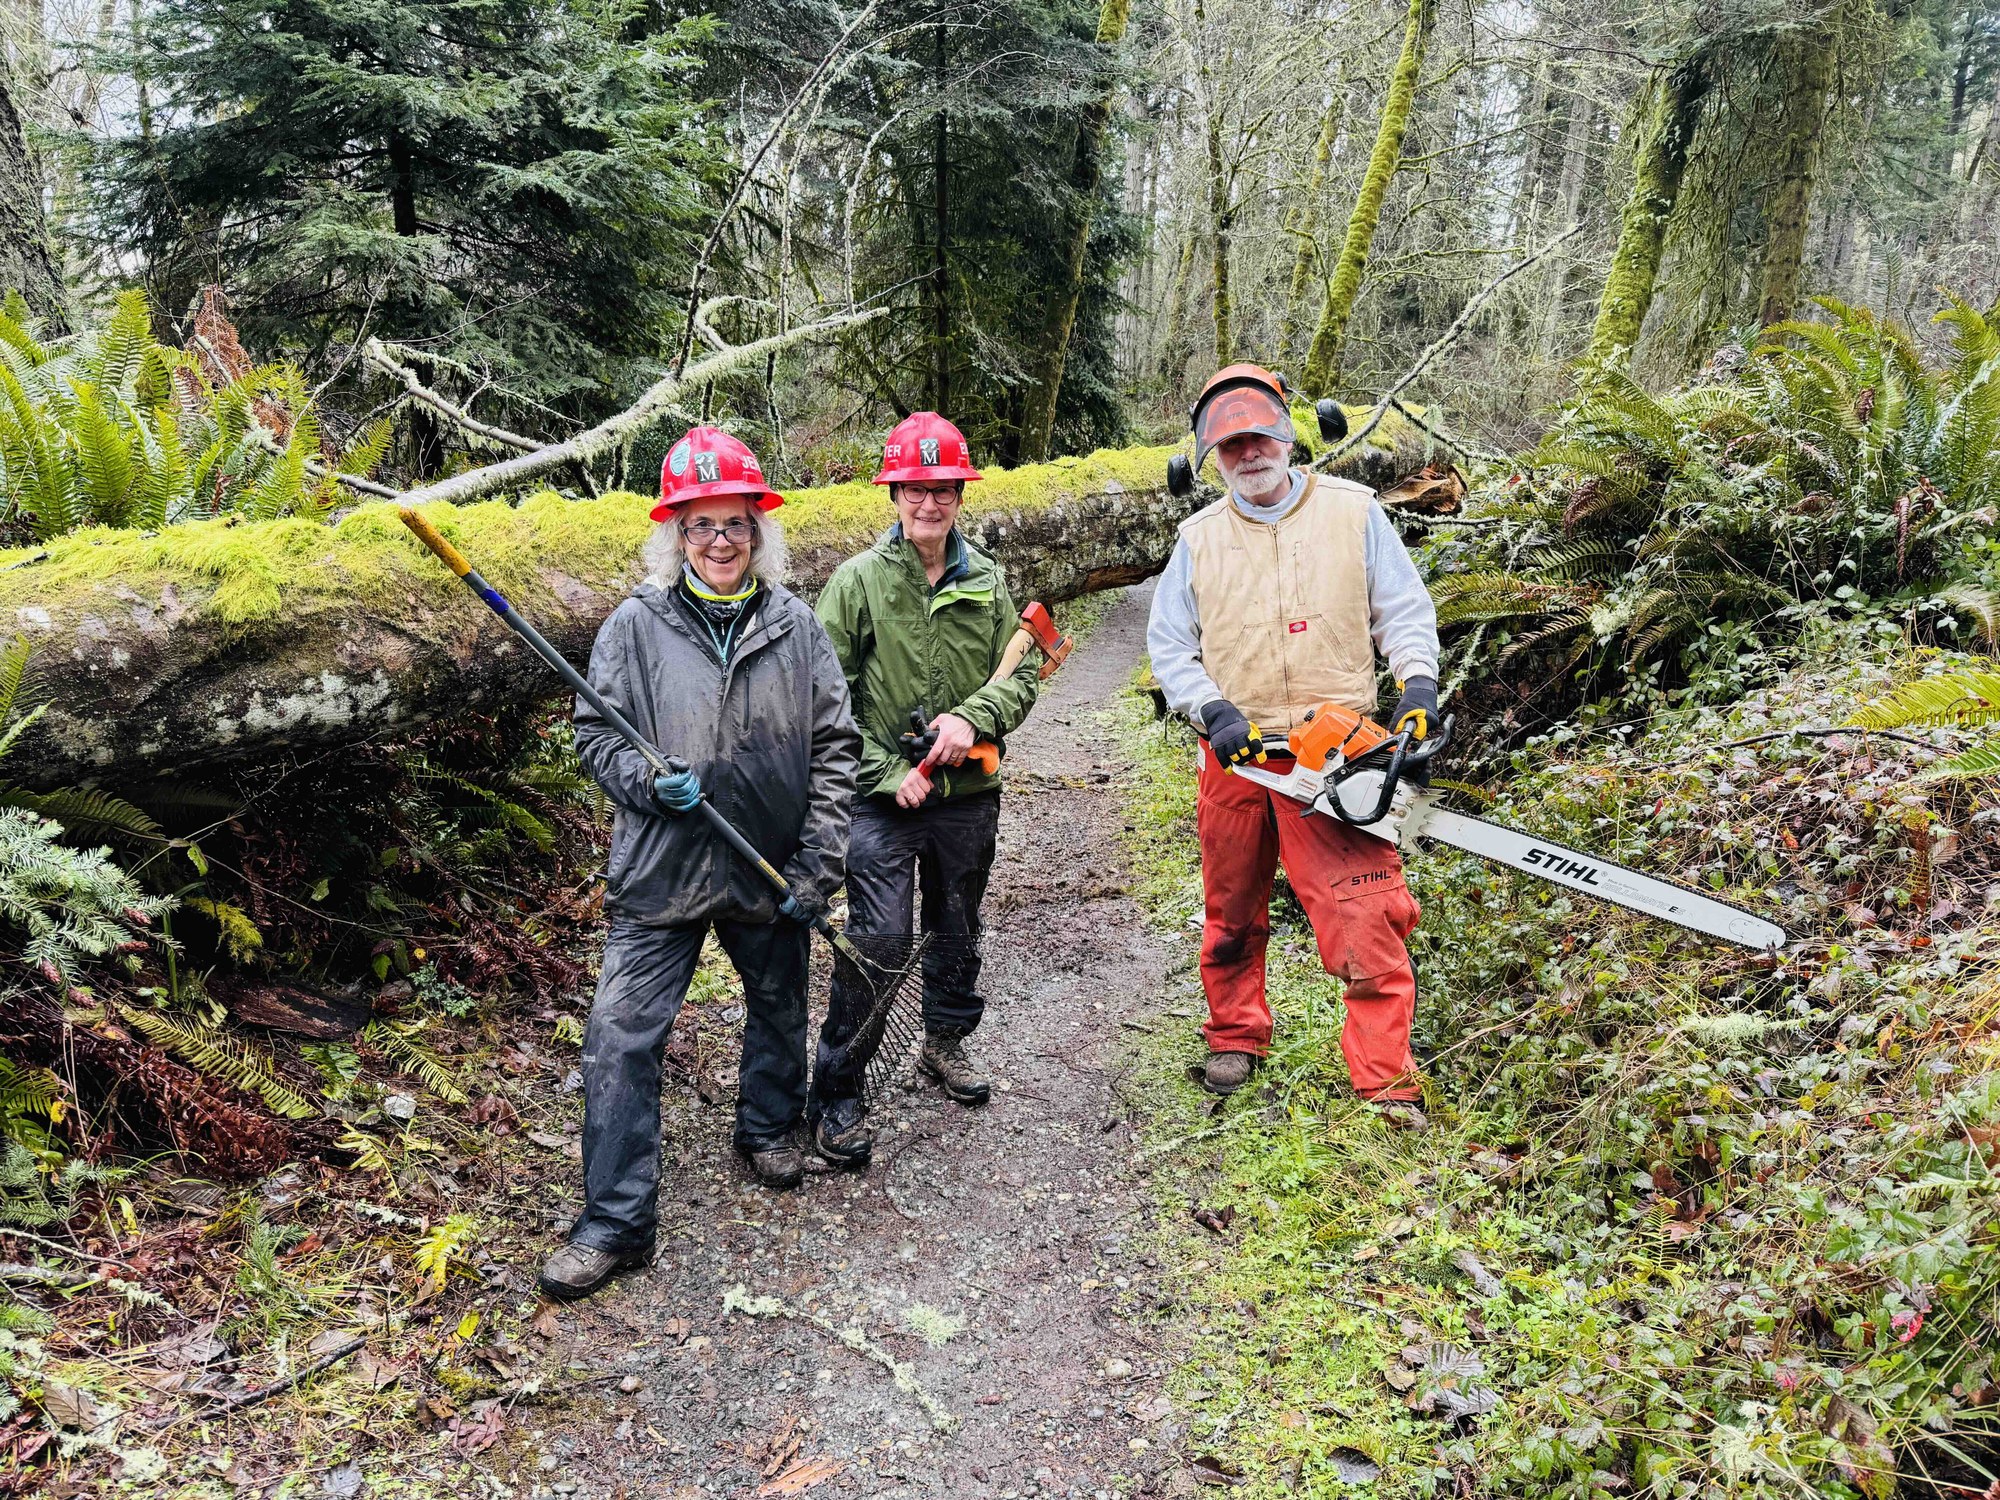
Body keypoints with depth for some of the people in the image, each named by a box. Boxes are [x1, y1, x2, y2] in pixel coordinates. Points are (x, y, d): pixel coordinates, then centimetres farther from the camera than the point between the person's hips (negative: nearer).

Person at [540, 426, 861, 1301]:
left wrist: (820, 864, -6)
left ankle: (769, 1128, 49)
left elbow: (836, 745, 0)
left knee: (778, 1010, 20)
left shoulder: (795, 626, -2)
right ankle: (616, 1221, 9)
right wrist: (649, 782, -19)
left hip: (771, 872, 2)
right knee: (621, 1037, -5)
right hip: (659, 872, -1)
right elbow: (594, 734, 1)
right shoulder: (635, 627, -5)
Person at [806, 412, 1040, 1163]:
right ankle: (836, 1094, 5)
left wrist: (975, 717, -16)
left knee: (957, 929, 20)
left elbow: (1021, 676, 4)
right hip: (884, 794, -4)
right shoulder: (858, 581, -7)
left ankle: (946, 1040, 44)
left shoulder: (987, 581, 4)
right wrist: (886, 771, -13)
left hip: (969, 792, 4)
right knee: (877, 940, -9)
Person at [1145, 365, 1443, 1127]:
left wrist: (1417, 679, -11)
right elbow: (1168, 644, 7)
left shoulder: (1354, 512, 4)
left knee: (1366, 917, -8)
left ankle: (1386, 1081, 1)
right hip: (1235, 754, 3)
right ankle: (1235, 1037, 35)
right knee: (1232, 910, 15)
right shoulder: (1198, 538, 8)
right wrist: (1213, 712, -8)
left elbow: (1405, 610, 6)